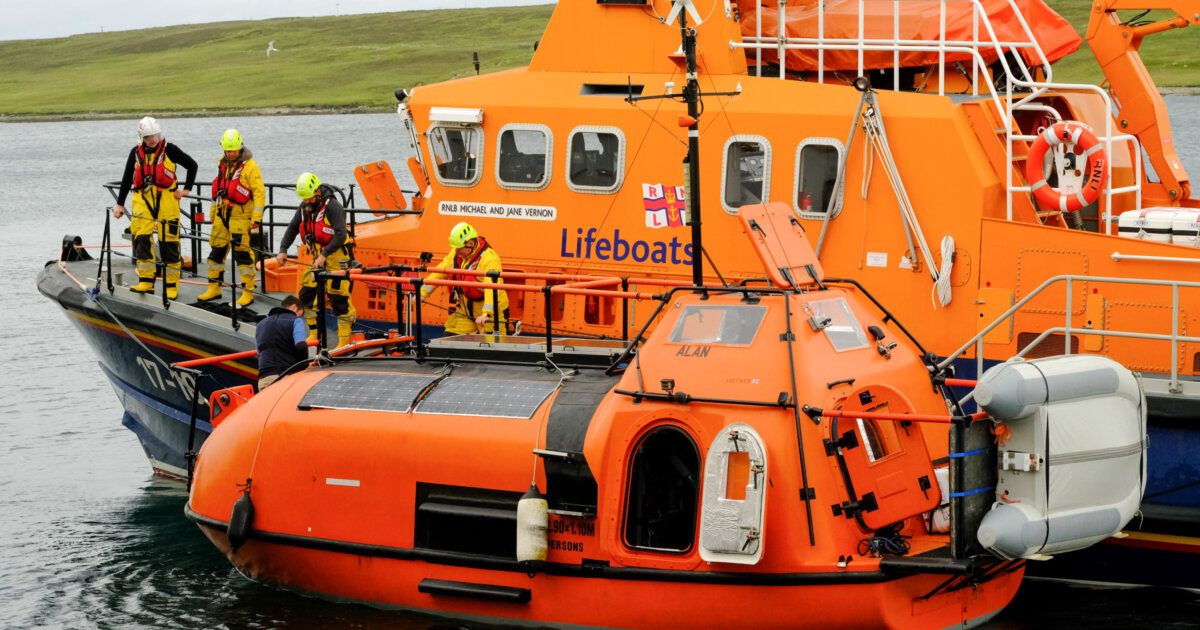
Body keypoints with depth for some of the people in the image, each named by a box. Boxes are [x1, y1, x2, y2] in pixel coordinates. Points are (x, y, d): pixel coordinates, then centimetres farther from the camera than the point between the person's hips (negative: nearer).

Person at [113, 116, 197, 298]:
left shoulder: (169, 150, -1)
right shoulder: (136, 153, 10)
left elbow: (192, 165, 7)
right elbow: (127, 179, 16)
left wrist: (187, 189, 2)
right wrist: (120, 204, 15)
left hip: (166, 201, -3)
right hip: (142, 201, 3)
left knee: (169, 242, -2)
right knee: (141, 240, -9)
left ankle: (172, 286, 5)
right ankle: (146, 282, -5)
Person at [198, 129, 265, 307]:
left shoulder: (249, 166, -10)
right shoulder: (223, 164, 12)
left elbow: (259, 193, -13)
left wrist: (257, 218, -18)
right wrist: (213, 213, 23)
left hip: (241, 217, -7)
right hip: (222, 215, 7)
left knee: (243, 254, -7)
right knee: (217, 250, 10)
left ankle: (248, 292, -1)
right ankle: (214, 289, 21)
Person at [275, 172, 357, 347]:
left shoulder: (332, 206, -18)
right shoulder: (304, 207, 5)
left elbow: (340, 236, -24)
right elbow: (292, 228, 13)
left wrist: (324, 254, -28)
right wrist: (283, 250, 1)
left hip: (336, 256, -8)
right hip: (318, 257, 8)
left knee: (339, 299, -9)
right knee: (307, 294, 7)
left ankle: (345, 340, -6)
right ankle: (314, 334, 17)